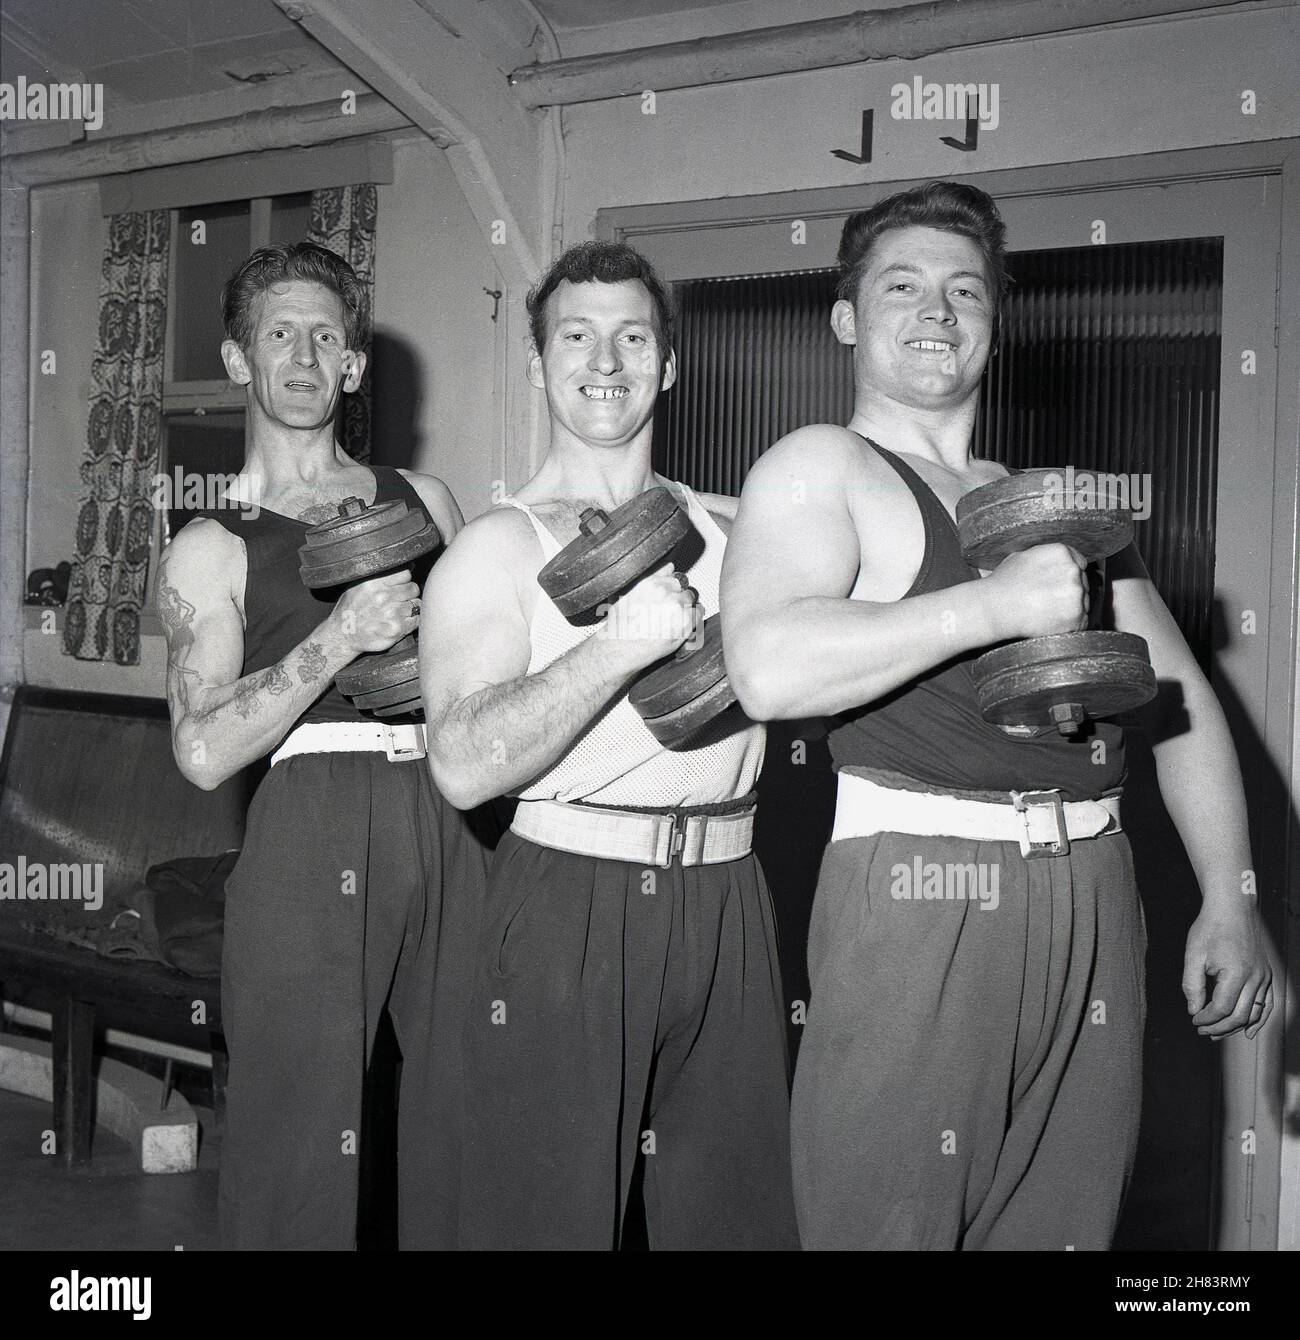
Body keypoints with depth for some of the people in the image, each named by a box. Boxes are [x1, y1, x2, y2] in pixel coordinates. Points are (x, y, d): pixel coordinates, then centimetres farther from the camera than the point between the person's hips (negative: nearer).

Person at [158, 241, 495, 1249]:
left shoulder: (424, 500, 17)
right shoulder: (211, 550, 5)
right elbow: (204, 750, -7)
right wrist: (342, 635, -15)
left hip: (448, 818, 3)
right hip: (313, 831, -3)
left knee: (461, 1114, 4)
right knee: (300, 1126, -4)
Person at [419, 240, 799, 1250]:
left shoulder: (733, 532, 13)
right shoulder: (499, 547, -1)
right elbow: (463, 765, -14)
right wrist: (626, 641, -20)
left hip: (725, 907, 4)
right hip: (572, 909, -4)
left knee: (738, 1212, 12)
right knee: (551, 1213, 3)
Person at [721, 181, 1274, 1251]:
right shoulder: (822, 465, 2)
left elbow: (1181, 692, 17)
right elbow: (771, 672, -17)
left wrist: (1230, 900, 7)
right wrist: (996, 604, -16)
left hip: (1093, 897, 6)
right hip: (919, 893, -6)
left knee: (1063, 1225, 10)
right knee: (894, 1222, -1)